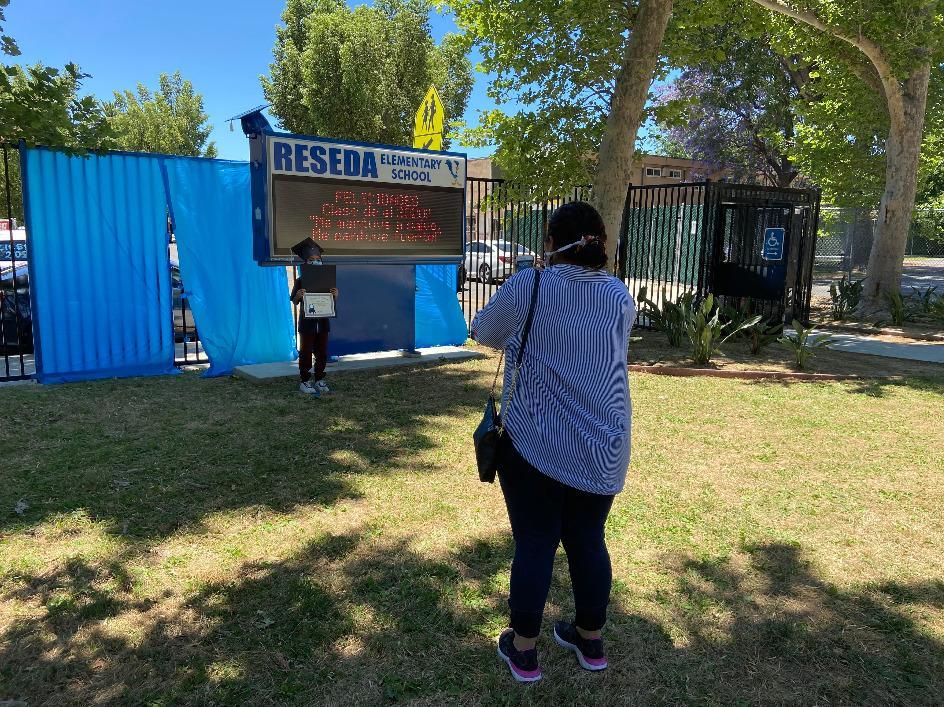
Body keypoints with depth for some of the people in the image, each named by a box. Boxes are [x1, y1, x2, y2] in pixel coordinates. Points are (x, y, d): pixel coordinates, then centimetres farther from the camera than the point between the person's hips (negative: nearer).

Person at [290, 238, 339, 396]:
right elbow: (294, 302, -3)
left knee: (322, 353, 9)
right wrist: (298, 296, -26)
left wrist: (335, 294, -13)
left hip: (322, 322, 4)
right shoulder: (300, 282, -3)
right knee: (306, 353, 2)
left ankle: (319, 380, 20)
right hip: (307, 323, -4)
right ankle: (305, 382, 10)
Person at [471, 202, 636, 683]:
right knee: (588, 541, 18)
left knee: (534, 544, 9)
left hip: (534, 446, -3)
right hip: (602, 451, 4)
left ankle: (523, 651, 25)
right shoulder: (620, 296, 2)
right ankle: (591, 641, 36)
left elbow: (482, 333, 4)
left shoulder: (526, 287, -10)